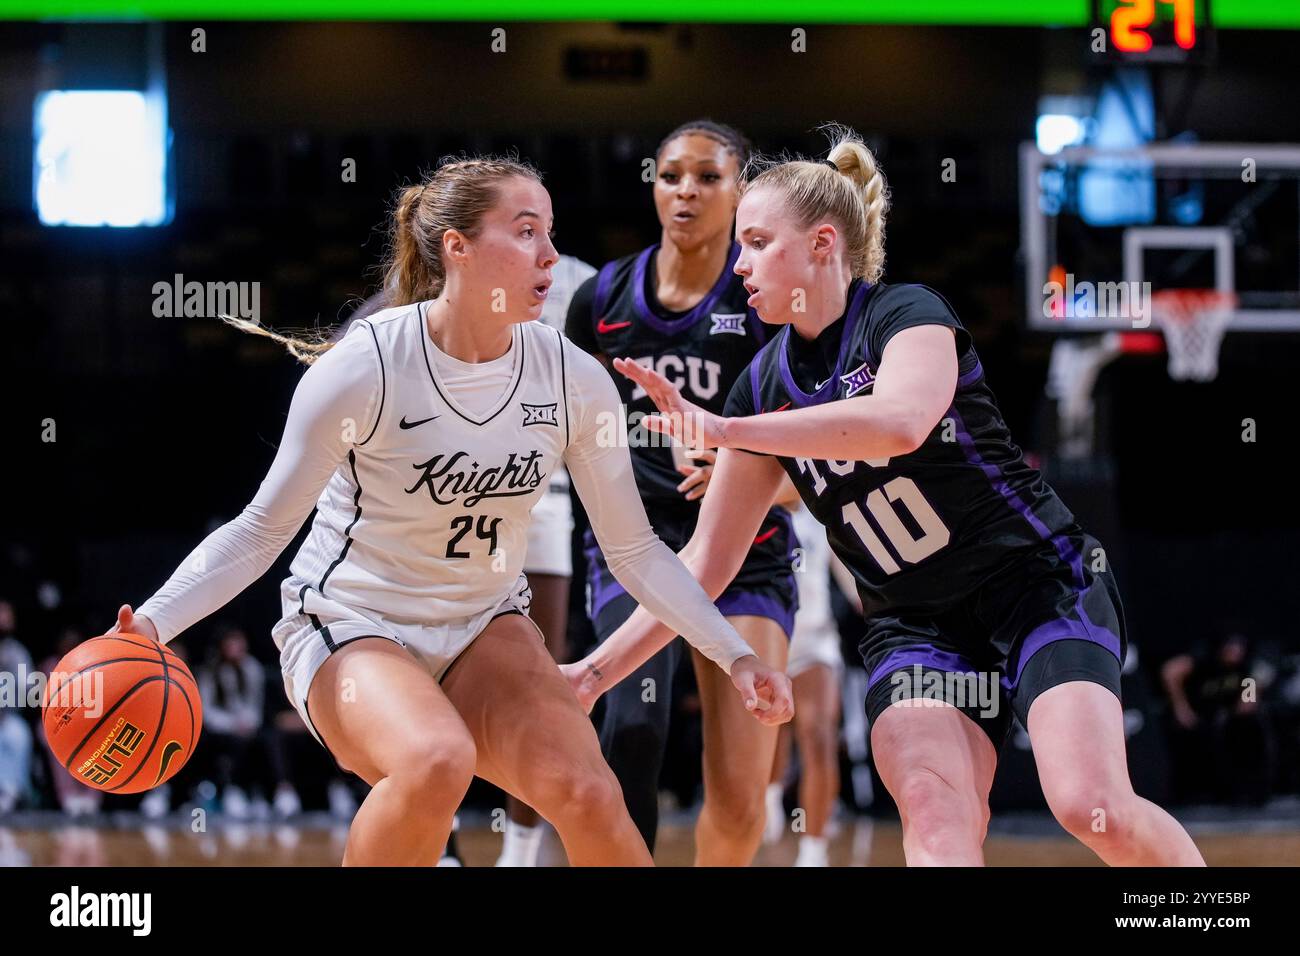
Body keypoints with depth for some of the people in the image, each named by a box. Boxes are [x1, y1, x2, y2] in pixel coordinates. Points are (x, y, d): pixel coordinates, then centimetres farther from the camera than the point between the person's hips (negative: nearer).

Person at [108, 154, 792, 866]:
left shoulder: (574, 379, -6)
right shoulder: (366, 366, -18)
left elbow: (633, 551, 5)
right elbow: (261, 530, -10)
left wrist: (735, 655, -4)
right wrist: (153, 623, -23)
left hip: (485, 632, 4)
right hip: (350, 628, -4)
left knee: (586, 793, -23)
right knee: (436, 761, -36)